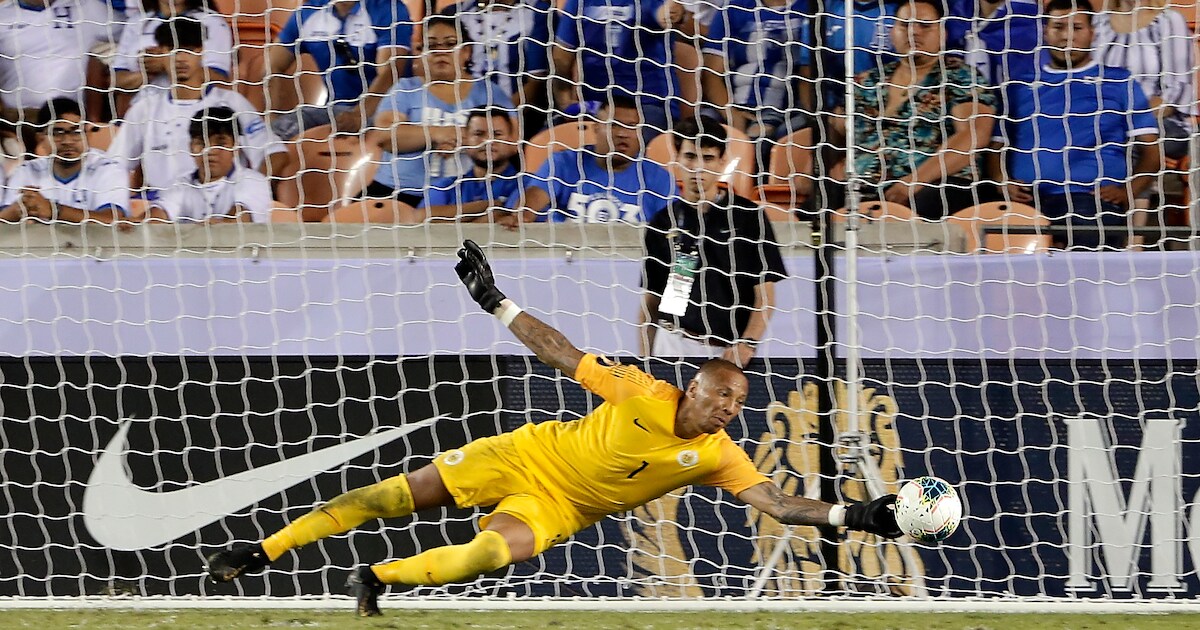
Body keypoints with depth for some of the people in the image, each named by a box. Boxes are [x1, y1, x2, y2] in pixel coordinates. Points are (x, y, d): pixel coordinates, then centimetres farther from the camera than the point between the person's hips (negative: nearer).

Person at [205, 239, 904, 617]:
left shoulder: (719, 457, -11)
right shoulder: (644, 394, -17)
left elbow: (777, 502, -14)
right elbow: (565, 355, -12)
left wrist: (852, 515, -28)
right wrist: (497, 303, -17)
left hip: (558, 508, 1)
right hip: (526, 456, -1)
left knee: (494, 554, -31)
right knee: (400, 496, -6)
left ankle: (377, 578, -12)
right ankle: (263, 550, 3)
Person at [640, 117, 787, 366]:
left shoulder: (748, 217, 4)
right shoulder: (663, 223, 11)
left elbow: (765, 294, 1)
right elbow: (650, 303, 14)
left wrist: (747, 343, -13)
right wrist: (645, 362, 4)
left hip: (729, 352, -2)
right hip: (673, 345, 2)